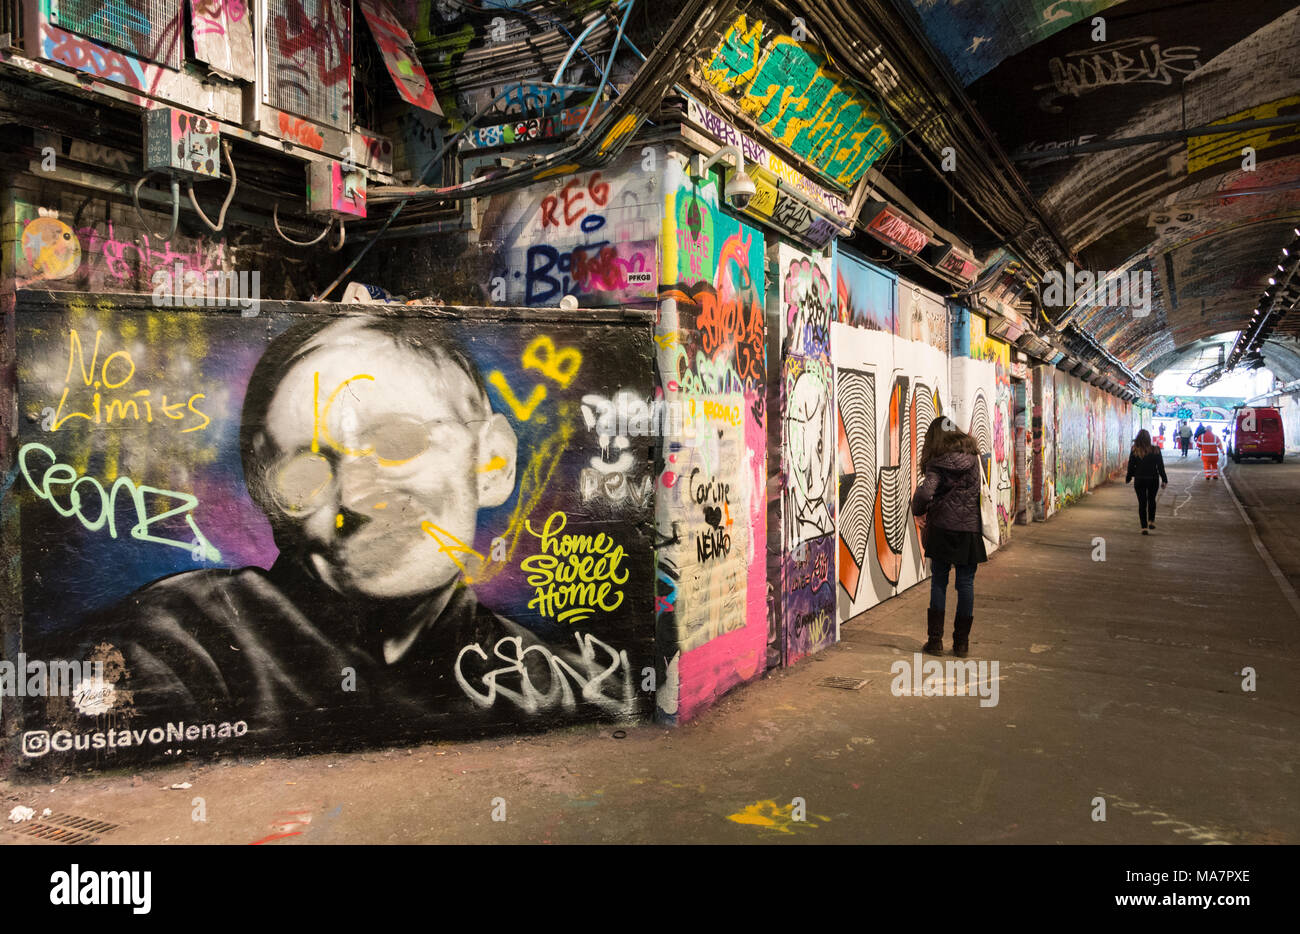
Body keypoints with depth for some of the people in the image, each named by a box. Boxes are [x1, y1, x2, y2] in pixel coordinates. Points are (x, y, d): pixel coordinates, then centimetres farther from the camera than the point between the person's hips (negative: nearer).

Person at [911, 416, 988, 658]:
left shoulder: (937, 464, -9)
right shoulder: (973, 458, 3)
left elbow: (925, 493, -20)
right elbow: (979, 492, 9)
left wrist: (917, 510, -2)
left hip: (941, 529, -2)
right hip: (969, 529, 2)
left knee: (938, 583, 8)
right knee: (966, 583, 8)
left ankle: (935, 640, 10)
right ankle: (961, 643, 14)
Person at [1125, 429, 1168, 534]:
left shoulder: (1134, 451, -8)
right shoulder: (1155, 450, -7)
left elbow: (1131, 466, -3)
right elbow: (1160, 466, -2)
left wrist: (1128, 479, 10)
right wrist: (1164, 480, 6)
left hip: (1139, 480, -1)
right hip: (1153, 479, 1)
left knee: (1142, 503, 5)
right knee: (1151, 500, 22)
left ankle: (1144, 527, 3)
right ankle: (1151, 521, 22)